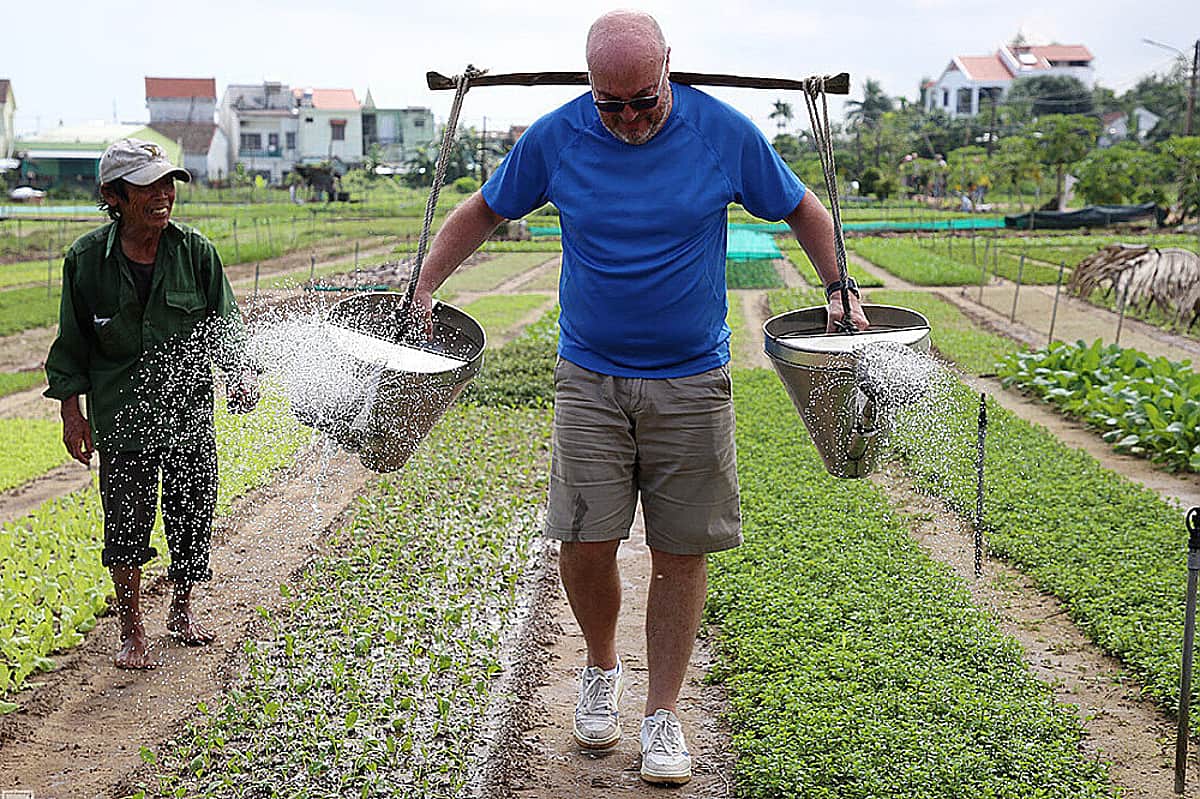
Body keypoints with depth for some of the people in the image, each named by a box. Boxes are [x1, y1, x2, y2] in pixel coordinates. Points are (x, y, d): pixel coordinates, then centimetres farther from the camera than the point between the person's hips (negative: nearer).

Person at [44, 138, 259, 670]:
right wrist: (71, 408, 0)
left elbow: (225, 324, 3)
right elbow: (71, 343, 5)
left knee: (192, 516, 10)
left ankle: (182, 610, 34)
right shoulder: (86, 259, -4)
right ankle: (132, 632, 16)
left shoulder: (195, 252, -3)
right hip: (120, 417, -1)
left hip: (190, 412, 2)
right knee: (126, 523, -2)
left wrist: (240, 372, -15)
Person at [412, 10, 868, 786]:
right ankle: (602, 669, 25)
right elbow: (483, 211, 11)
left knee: (680, 550, 2)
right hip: (590, 377, 1)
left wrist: (839, 289, 1)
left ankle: (664, 714, 19)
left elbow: (800, 208, 10)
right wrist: (424, 289, 4)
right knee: (585, 543, -5)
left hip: (692, 380, 0)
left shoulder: (724, 132, -5)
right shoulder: (555, 137, -3)